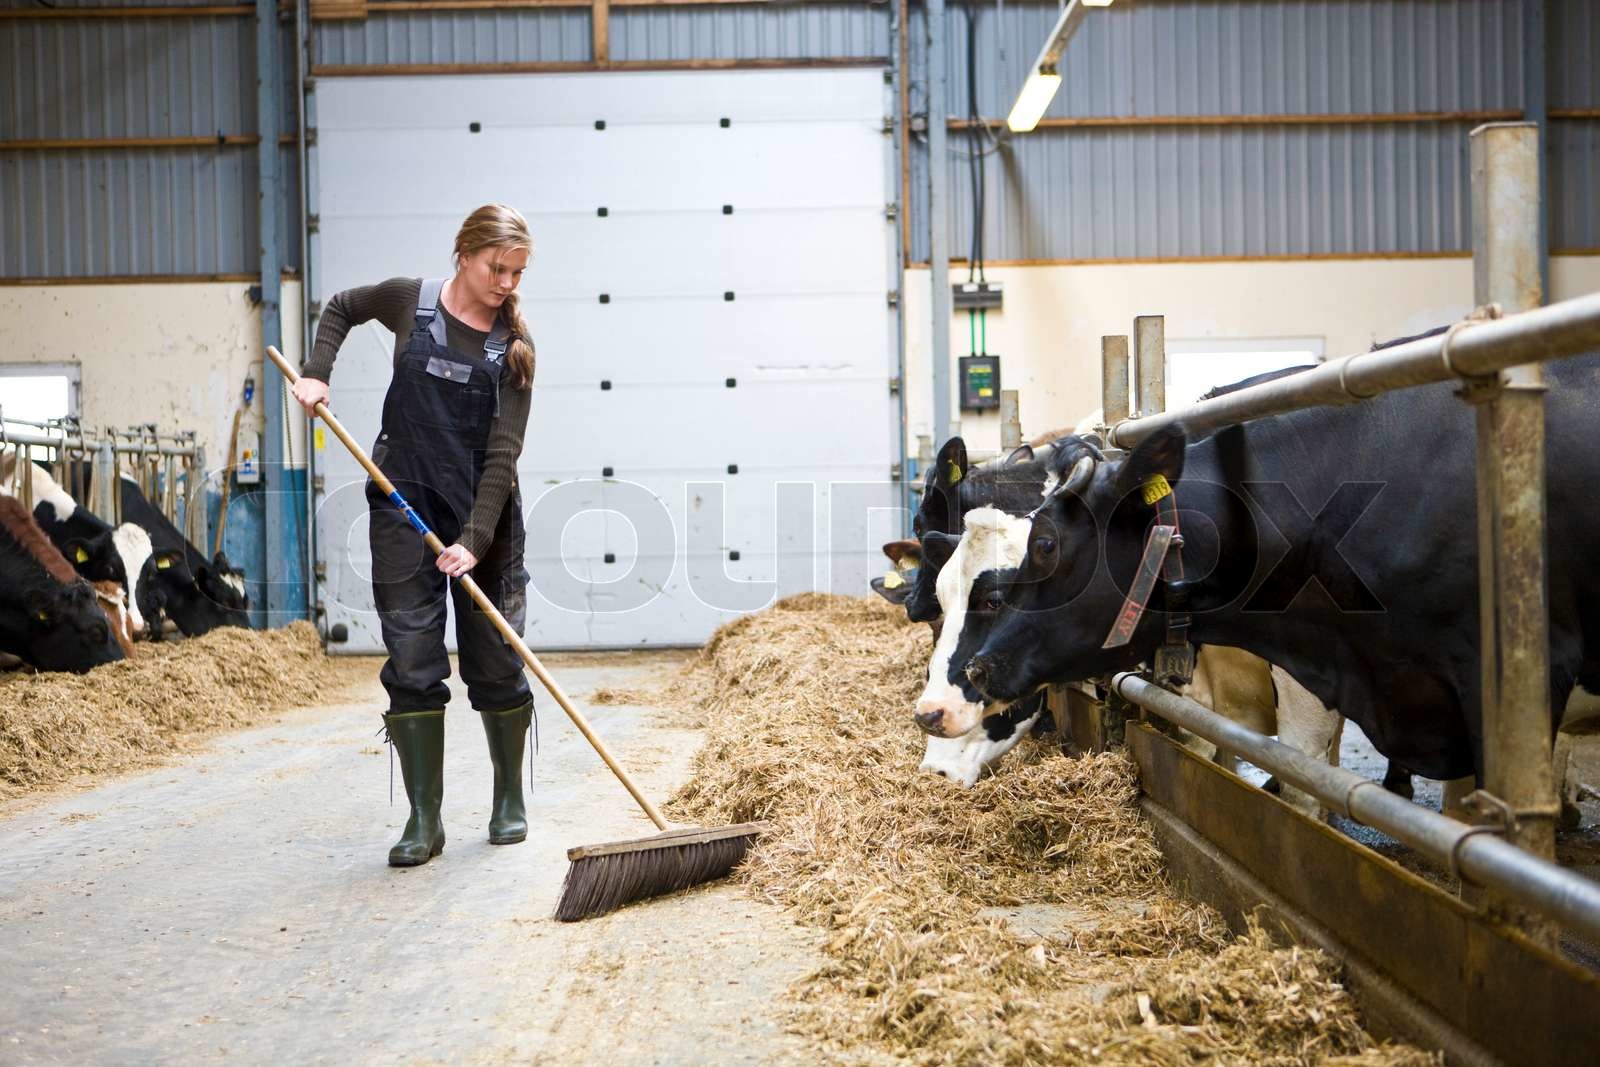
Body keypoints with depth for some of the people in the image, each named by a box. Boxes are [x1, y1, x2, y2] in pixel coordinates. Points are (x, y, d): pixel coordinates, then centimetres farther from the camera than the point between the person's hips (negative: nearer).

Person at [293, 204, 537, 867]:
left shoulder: (514, 346, -3)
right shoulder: (410, 301, -1)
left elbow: (502, 453, -10)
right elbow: (342, 307, 21)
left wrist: (474, 540, -19)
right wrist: (317, 374, 6)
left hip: (485, 512, 0)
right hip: (404, 505, 0)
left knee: (497, 660, 5)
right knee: (413, 662, -3)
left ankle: (510, 800, 24)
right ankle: (425, 820, 2)